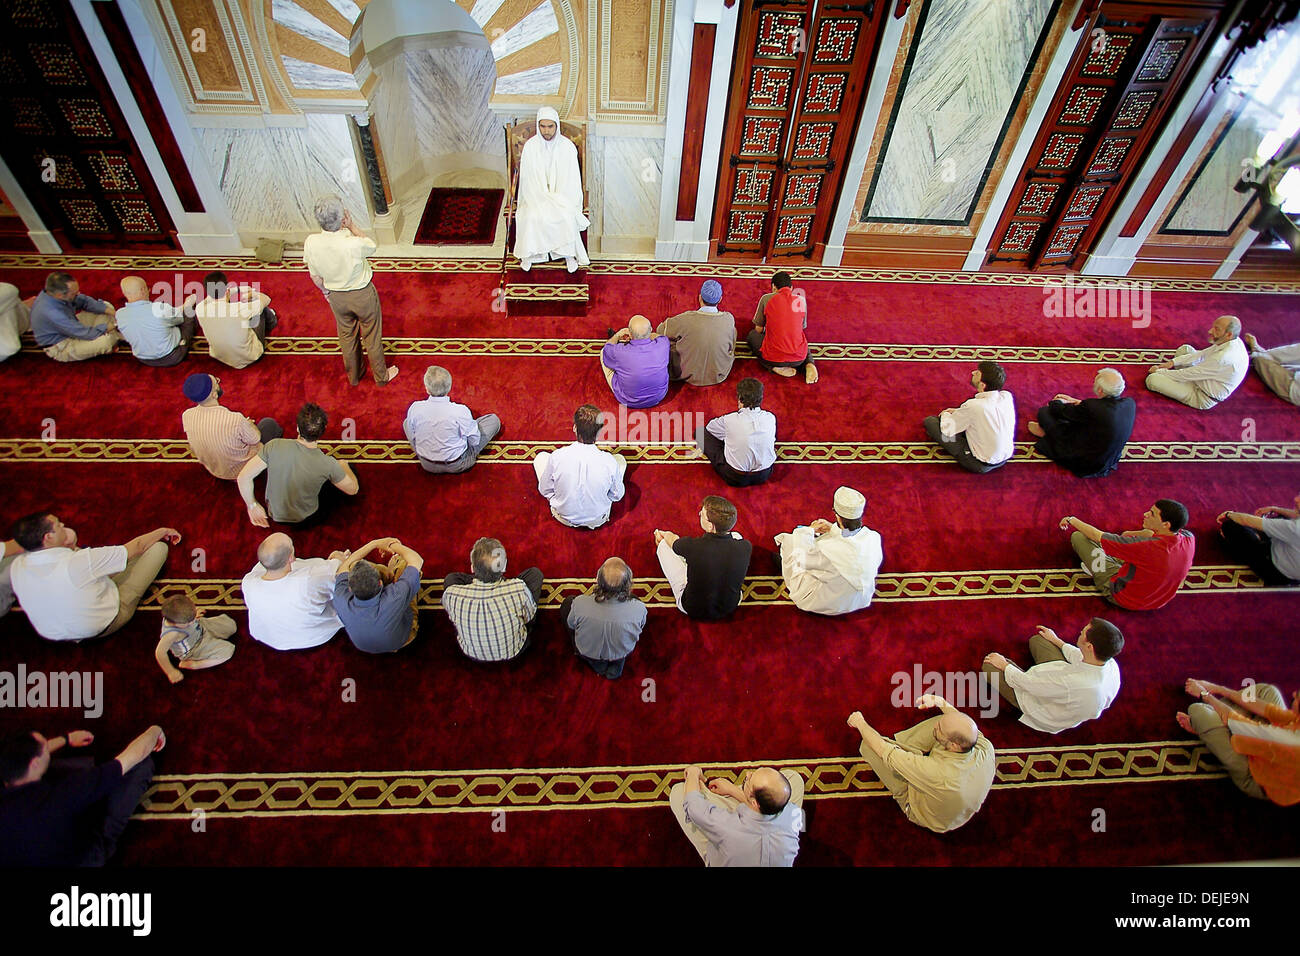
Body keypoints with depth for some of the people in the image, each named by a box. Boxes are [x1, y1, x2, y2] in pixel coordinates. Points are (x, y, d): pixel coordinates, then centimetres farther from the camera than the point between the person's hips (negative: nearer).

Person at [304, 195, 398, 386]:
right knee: (372, 336, 18)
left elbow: (315, 276, -4)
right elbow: (372, 246, -9)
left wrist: (326, 291, 14)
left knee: (346, 336, 25)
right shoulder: (353, 244, -35)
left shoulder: (310, 243, -21)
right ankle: (381, 376, 37)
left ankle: (353, 376, 45)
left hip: (335, 297, 4)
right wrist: (352, 226, -13)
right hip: (362, 295, -4)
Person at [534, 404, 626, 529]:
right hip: (598, 520, 0)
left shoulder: (556, 457, -28)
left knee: (541, 457, 15)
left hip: (563, 517, 0)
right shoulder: (610, 462, -28)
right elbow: (617, 496, -9)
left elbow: (545, 490, -10)